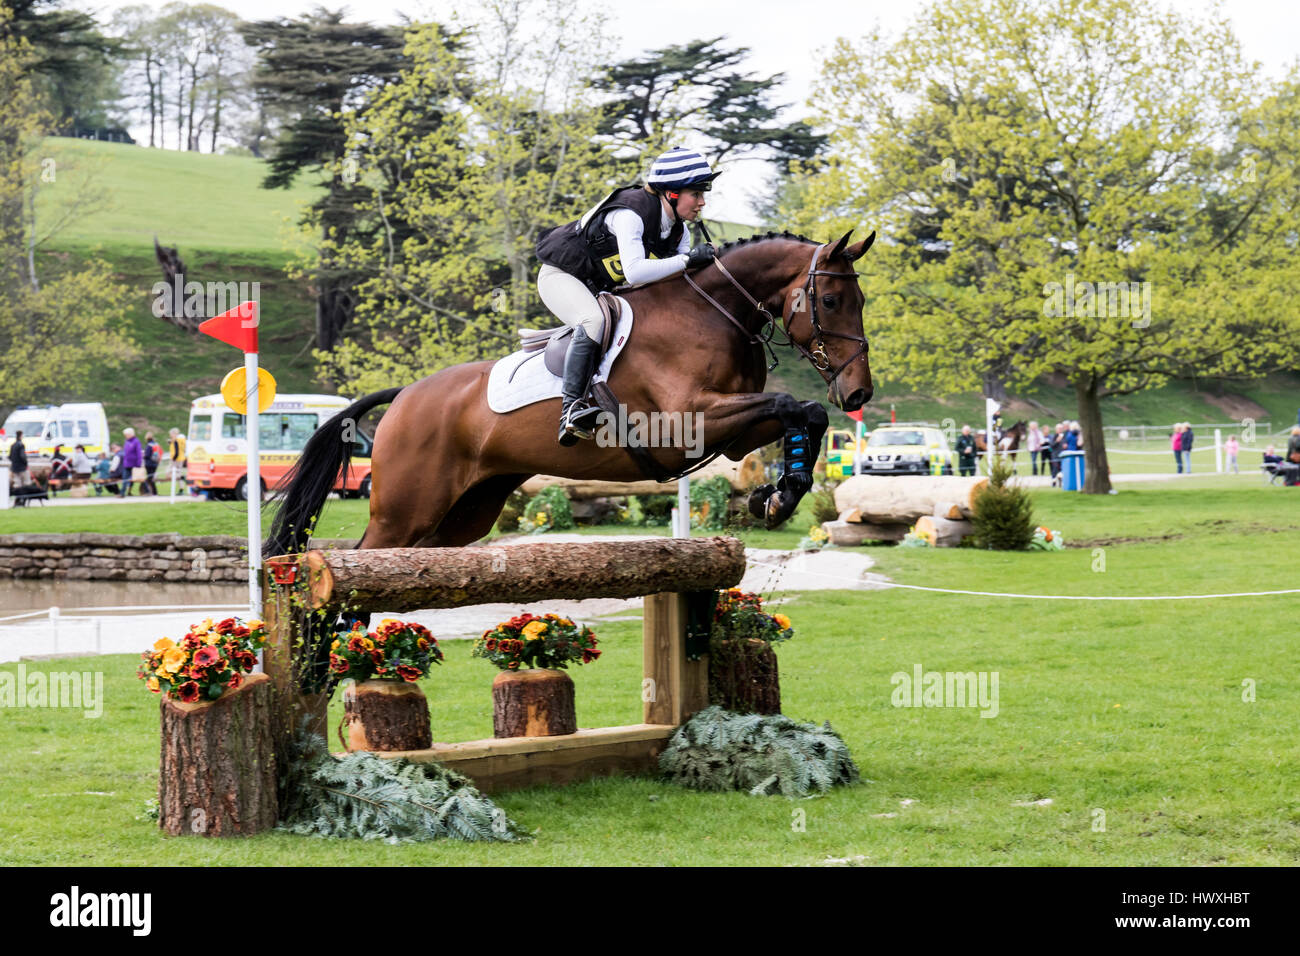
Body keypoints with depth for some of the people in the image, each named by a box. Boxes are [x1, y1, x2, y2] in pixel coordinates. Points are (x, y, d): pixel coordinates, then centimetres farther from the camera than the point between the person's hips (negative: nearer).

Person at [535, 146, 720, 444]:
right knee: (593, 321, -36)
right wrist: (687, 260, -40)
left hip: (599, 287, 9)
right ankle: (571, 406, -36)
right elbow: (634, 272, -42)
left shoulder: (679, 231, -4)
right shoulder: (630, 213, -30)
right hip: (561, 274, -9)